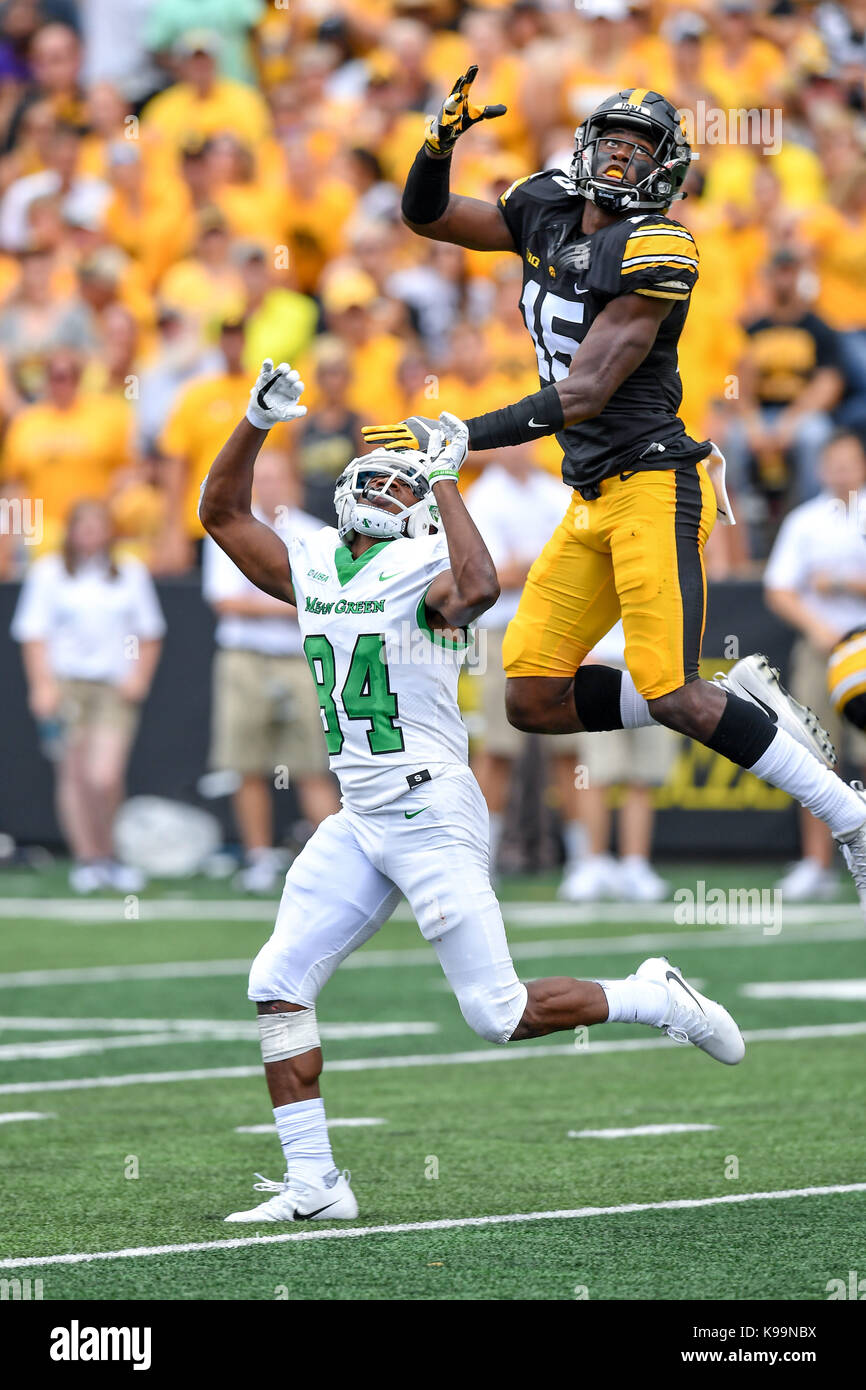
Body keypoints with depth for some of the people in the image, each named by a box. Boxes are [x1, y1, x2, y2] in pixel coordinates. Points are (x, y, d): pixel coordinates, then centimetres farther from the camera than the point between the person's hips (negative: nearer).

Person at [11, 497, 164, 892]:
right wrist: (42, 685, -7)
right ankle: (86, 857, 10)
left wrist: (139, 678, 2)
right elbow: (34, 635, 4)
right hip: (65, 682, 0)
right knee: (74, 775, 1)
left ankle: (105, 855, 5)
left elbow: (149, 634, 15)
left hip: (115, 689, 0)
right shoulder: (48, 573, 4)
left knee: (105, 777, -13)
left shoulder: (132, 574, 8)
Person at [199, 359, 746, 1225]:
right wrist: (258, 419, 5)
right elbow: (221, 511, 17)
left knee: (498, 1014, -7)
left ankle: (654, 1001, 15)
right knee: (278, 984, -3)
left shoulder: (426, 569, -10)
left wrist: (444, 482, -24)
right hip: (358, 821, 7)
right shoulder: (313, 568, 11)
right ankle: (311, 1184, 1)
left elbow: (479, 590, -33)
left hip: (431, 812, -7)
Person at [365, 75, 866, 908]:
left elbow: (584, 395, -19)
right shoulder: (549, 216, 10)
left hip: (653, 482, -8)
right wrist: (441, 142, -2)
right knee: (534, 702, 2)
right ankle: (738, 699, 12)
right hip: (594, 500, 8)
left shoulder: (653, 252, -13)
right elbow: (425, 216, 20)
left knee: (668, 693, -18)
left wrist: (456, 438, -22)